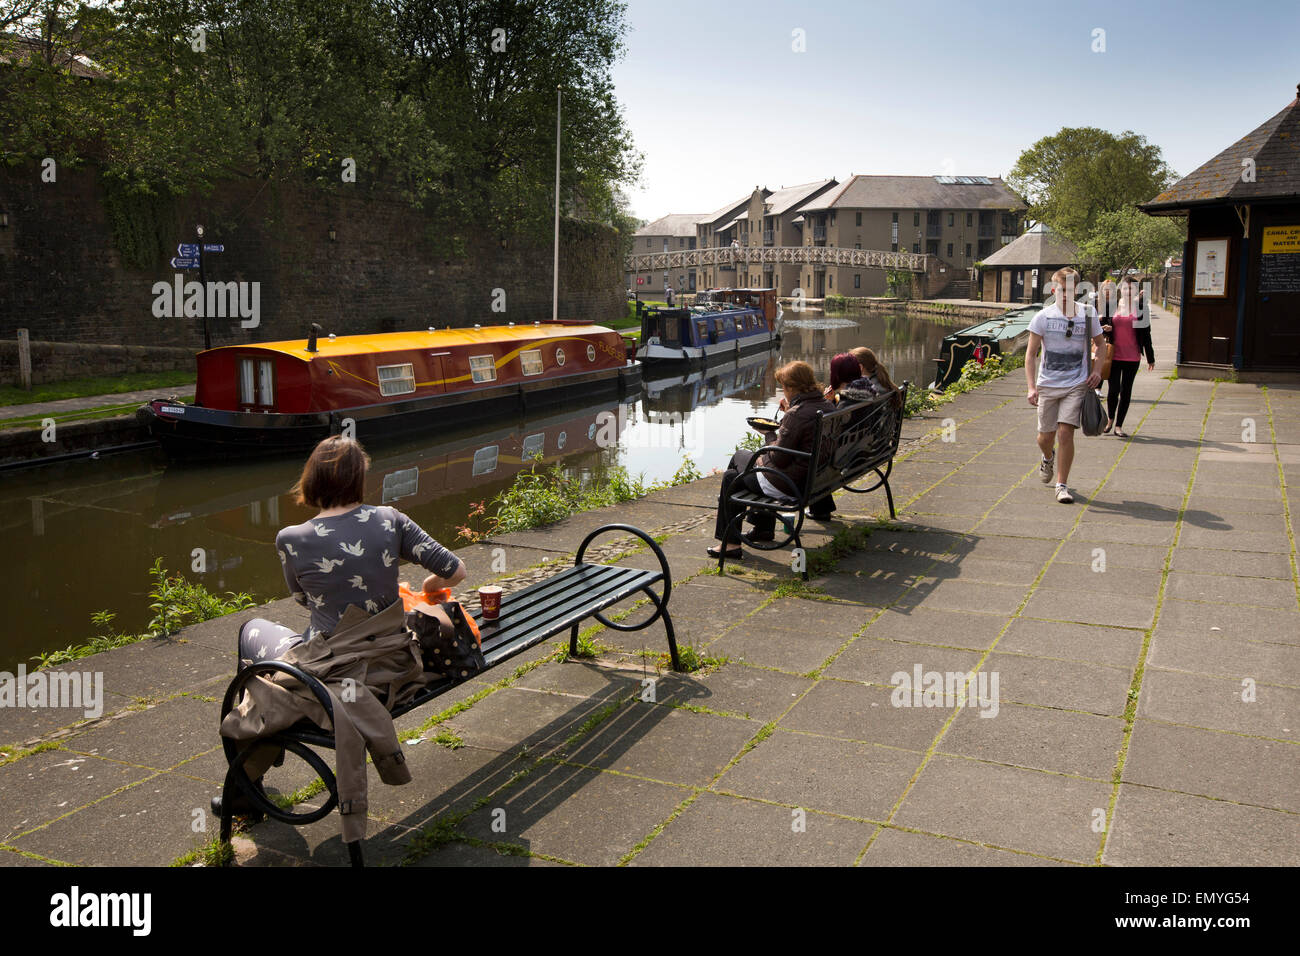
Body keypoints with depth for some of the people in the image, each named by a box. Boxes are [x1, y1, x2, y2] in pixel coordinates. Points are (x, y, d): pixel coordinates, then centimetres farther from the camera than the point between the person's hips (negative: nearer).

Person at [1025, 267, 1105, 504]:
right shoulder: (1043, 317, -4)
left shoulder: (1087, 315, 0)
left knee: (1065, 433, -11)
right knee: (1046, 435, 9)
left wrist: (1097, 370, 2)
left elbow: (1100, 344, 17)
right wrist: (1031, 387, -11)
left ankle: (1062, 485, -1)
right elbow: (1031, 354, -2)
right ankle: (1048, 458, 46)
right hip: (1047, 385, 1)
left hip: (1076, 386, 0)